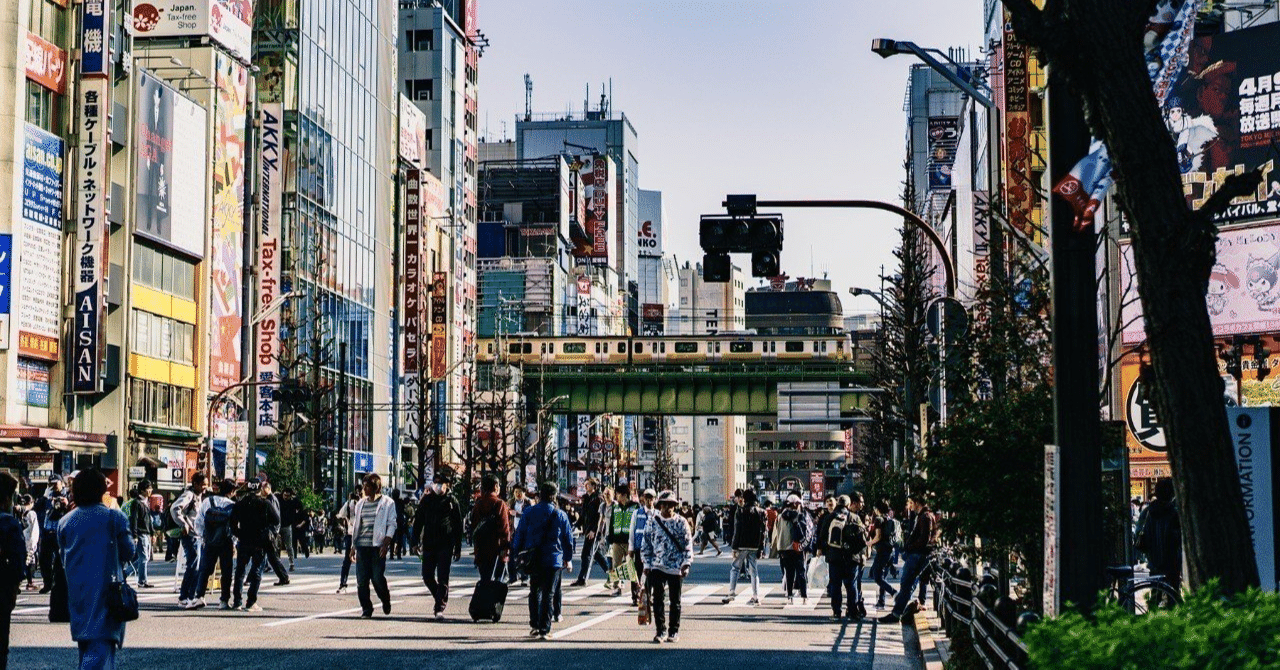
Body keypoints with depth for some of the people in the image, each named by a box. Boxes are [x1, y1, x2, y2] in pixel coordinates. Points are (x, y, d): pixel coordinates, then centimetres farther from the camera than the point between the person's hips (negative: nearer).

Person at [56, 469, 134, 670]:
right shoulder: (114, 517, -6)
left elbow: (62, 556, 13)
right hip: (106, 592, -5)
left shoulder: (65, 521, 6)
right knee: (102, 646, -10)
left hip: (76, 592, 5)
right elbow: (128, 552, 0)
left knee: (86, 648, 18)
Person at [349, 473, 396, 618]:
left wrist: (386, 544, -13)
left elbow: (391, 525, -2)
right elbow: (356, 525, 20)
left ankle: (386, 600, 20)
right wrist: (353, 546, 13)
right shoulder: (360, 504, 16)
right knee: (361, 580, -1)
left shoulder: (387, 503, 1)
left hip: (378, 546, -5)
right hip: (362, 546, 5)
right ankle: (366, 608, 10)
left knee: (377, 577, -8)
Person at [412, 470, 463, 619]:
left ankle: (440, 608, -5)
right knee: (427, 576, 5)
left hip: (445, 545, -3)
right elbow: (418, 521, 12)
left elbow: (458, 526, 6)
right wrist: (416, 541, 3)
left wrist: (458, 548, 3)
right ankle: (440, 598, 28)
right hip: (428, 544, 3)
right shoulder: (427, 499, 9)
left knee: (443, 578, -7)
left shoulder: (452, 501, 3)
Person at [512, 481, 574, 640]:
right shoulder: (560, 515, 0)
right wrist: (568, 559, 17)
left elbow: (519, 535, 1)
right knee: (548, 595, 2)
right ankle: (544, 629, -2)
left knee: (534, 592, 17)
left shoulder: (529, 513, 1)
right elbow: (568, 539, 6)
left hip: (533, 560, 2)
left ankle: (534, 626, 15)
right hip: (553, 560, -1)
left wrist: (517, 555, 10)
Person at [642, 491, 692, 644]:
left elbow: (688, 545, 2)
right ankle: (660, 630, 0)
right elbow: (647, 545, 10)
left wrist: (686, 564, -7)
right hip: (657, 567, 1)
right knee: (658, 599, -5)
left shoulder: (681, 523, 2)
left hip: (676, 568, -1)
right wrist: (647, 565, 4)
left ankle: (674, 631, 14)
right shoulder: (653, 523, 6)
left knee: (675, 600, 6)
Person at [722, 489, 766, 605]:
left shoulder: (741, 511, -8)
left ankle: (731, 593, -1)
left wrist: (734, 547, -6)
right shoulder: (761, 512, 5)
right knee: (754, 571, 7)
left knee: (735, 568, 7)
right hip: (755, 546, 4)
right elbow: (762, 531, 6)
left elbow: (737, 530, -9)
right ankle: (756, 597, 3)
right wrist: (761, 548, 10)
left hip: (742, 545, -4)